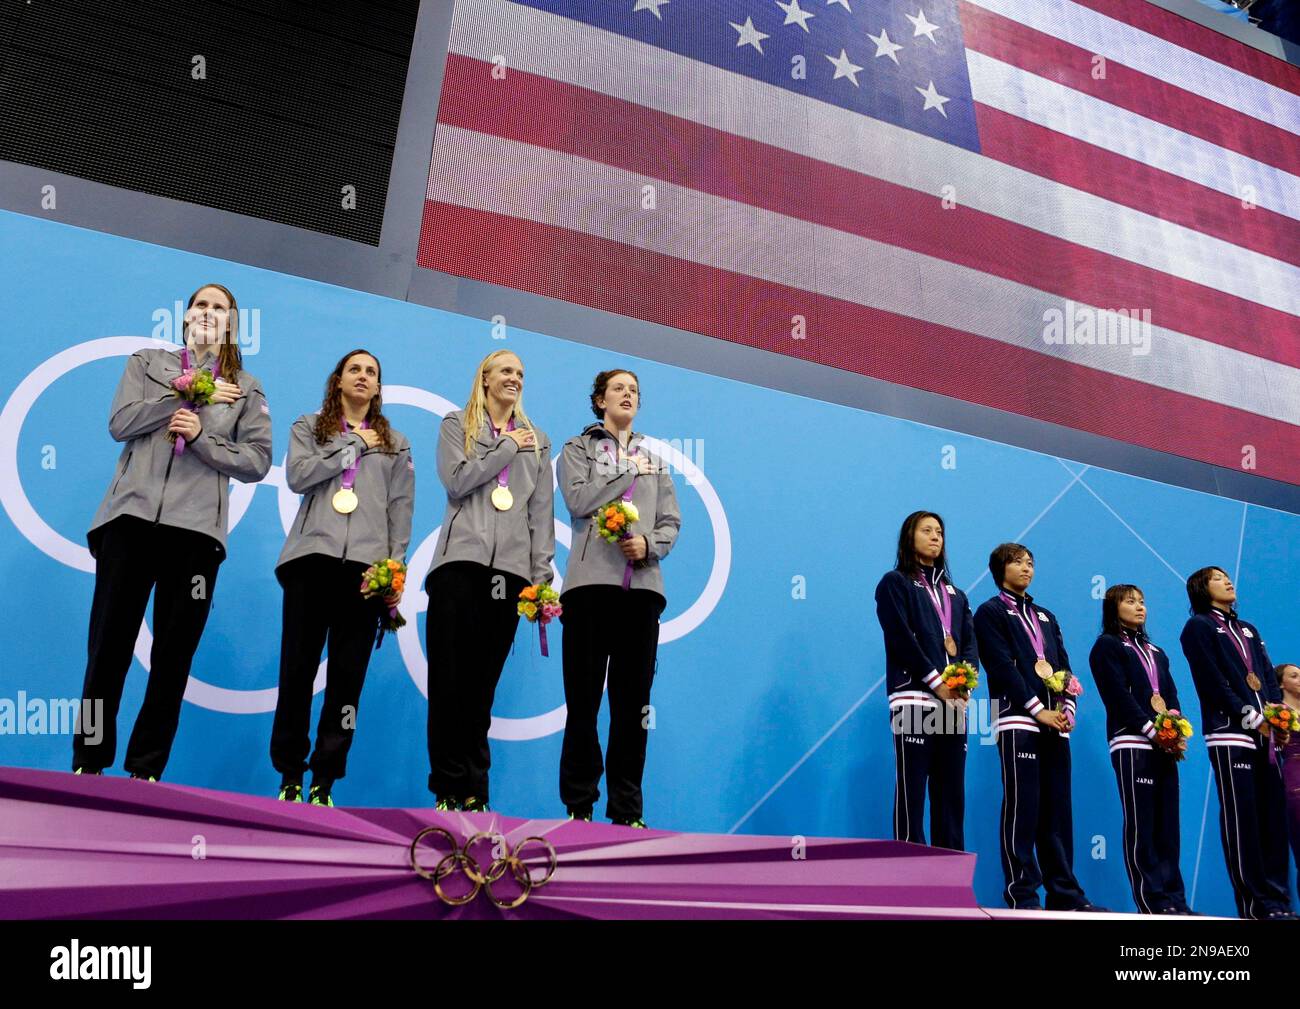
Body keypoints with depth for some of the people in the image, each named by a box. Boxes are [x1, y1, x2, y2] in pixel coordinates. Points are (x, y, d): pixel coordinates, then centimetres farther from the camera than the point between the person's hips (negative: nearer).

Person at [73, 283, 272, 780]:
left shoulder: (246, 388, 13)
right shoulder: (148, 362, 16)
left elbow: (257, 462, 3)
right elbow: (120, 423, 0)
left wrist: (201, 436, -9)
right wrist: (187, 394, -5)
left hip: (196, 529, 0)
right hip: (132, 515, 0)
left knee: (173, 657, 2)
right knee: (108, 643, 1)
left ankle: (146, 770, 11)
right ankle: (88, 763, 11)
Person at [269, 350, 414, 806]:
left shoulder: (395, 443, 20)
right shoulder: (309, 427, 18)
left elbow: (400, 510, 12)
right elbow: (298, 476, -2)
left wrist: (396, 569, 0)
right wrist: (354, 445, 0)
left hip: (366, 564, 1)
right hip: (313, 556, -1)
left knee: (348, 675, -1)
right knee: (297, 668, -2)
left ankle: (324, 781, 5)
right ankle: (290, 777, 8)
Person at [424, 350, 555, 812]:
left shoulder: (536, 439, 20)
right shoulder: (457, 425, 13)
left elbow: (542, 511, 14)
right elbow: (457, 481, -4)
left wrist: (542, 573, 5)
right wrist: (508, 447, 0)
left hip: (511, 567, 2)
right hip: (462, 559, -2)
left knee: (484, 679, 1)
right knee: (450, 676, -5)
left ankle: (474, 790, 5)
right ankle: (449, 786, 0)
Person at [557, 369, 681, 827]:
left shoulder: (655, 458, 23)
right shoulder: (578, 448, 14)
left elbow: (671, 522, 14)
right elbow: (579, 501, -5)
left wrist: (649, 544, -7)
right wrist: (630, 471, 0)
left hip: (642, 585, 3)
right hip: (592, 581, -3)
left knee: (633, 703, 3)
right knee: (584, 700, -3)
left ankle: (627, 810, 8)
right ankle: (579, 807, 4)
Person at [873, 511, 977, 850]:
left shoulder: (955, 593, 24)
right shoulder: (895, 583, 6)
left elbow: (969, 643, 14)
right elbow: (901, 638, -6)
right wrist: (937, 682, -14)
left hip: (954, 702, 6)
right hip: (914, 697, -6)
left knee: (952, 793, 5)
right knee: (911, 789, -7)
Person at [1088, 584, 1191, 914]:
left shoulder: (1156, 651, 24)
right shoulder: (1107, 646, 3)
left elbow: (1171, 695, 14)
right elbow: (1119, 696, -7)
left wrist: (1179, 733, -4)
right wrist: (1154, 731, -15)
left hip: (1165, 745, 6)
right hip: (1132, 743, -6)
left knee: (1167, 825, 4)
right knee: (1140, 825, -7)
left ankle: (1174, 899, 5)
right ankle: (1152, 900, -5)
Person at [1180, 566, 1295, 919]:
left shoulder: (1248, 629, 25)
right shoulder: (1198, 626, 3)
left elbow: (1269, 677, 16)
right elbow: (1213, 682, -6)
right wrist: (1253, 719, -12)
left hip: (1266, 733, 7)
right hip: (1231, 731, -6)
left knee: (1273, 817, 3)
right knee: (1241, 820, -6)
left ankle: (1278, 901, 6)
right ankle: (1255, 904, -4)